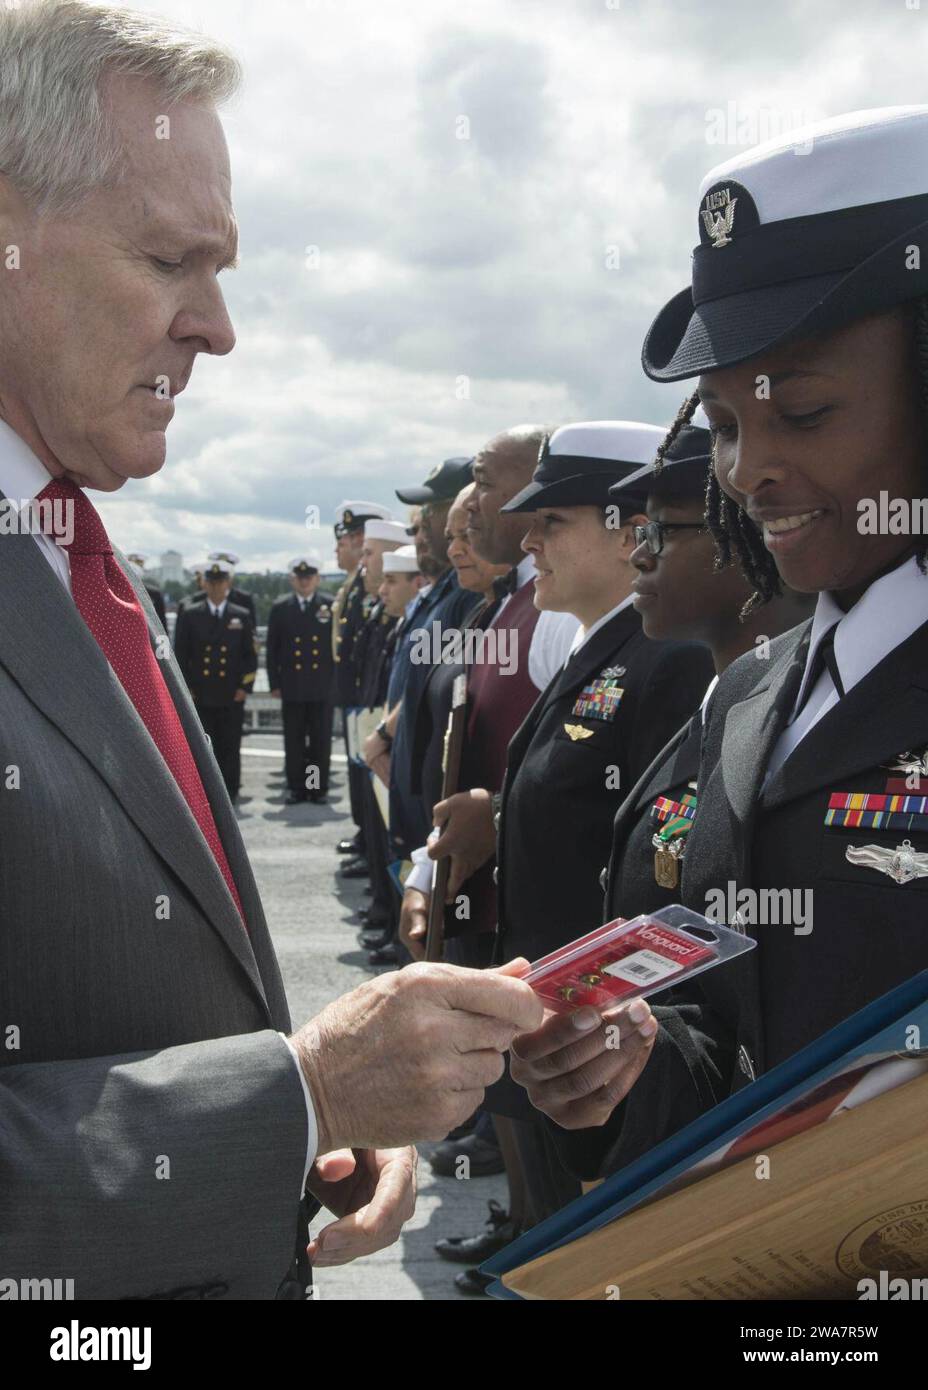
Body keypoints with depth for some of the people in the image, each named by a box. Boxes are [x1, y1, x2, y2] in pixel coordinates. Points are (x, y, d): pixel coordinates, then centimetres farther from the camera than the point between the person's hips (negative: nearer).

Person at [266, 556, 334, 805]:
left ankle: (319, 788, 11)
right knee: (294, 742, 4)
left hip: (322, 688, -1)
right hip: (292, 688, 1)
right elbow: (271, 649, 7)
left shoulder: (331, 607, 3)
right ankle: (296, 788, 12)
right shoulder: (280, 608, 6)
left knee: (321, 741, 3)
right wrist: (275, 683, 1)